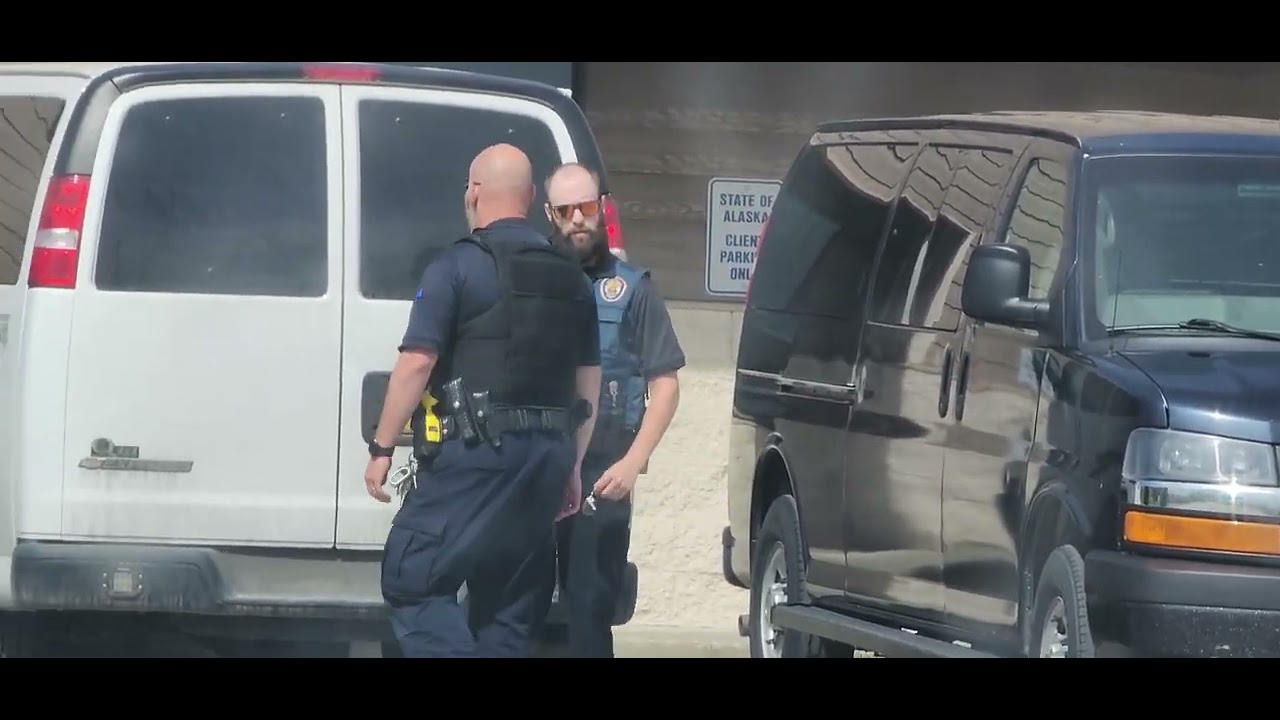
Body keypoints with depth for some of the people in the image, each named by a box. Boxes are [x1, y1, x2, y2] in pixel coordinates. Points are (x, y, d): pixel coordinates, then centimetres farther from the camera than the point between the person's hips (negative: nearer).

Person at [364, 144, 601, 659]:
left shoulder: (457, 267, -6)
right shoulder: (570, 278, 14)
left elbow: (416, 364, -12)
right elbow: (589, 381, 17)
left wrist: (382, 449, -5)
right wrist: (572, 466, 24)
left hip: (475, 449, -7)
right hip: (547, 455, 7)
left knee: (412, 578, -4)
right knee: (509, 600, 12)